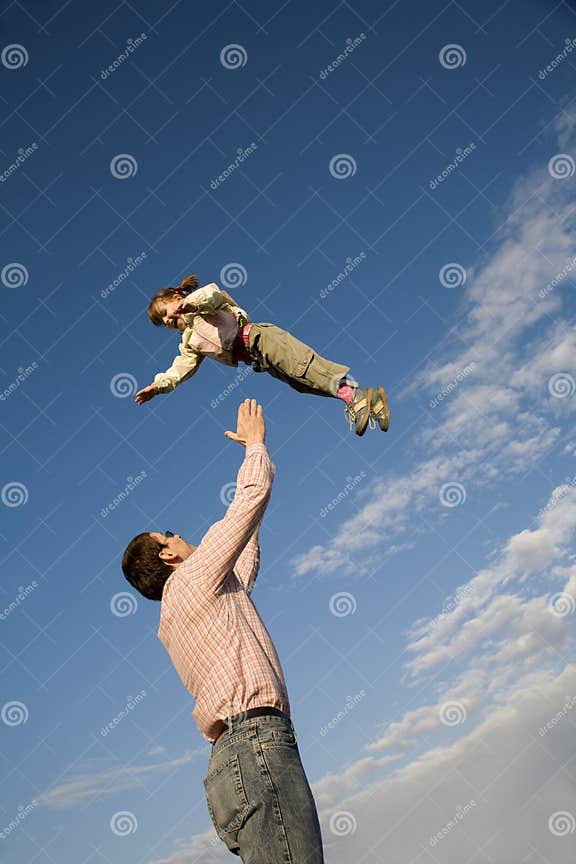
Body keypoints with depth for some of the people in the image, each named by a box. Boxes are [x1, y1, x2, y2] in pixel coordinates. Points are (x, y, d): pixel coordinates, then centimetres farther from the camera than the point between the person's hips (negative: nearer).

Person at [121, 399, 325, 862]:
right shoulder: (195, 577, 8)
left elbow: (246, 559, 45)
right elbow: (255, 495, 9)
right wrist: (255, 443, 30)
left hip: (235, 757, 9)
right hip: (258, 741, -9)